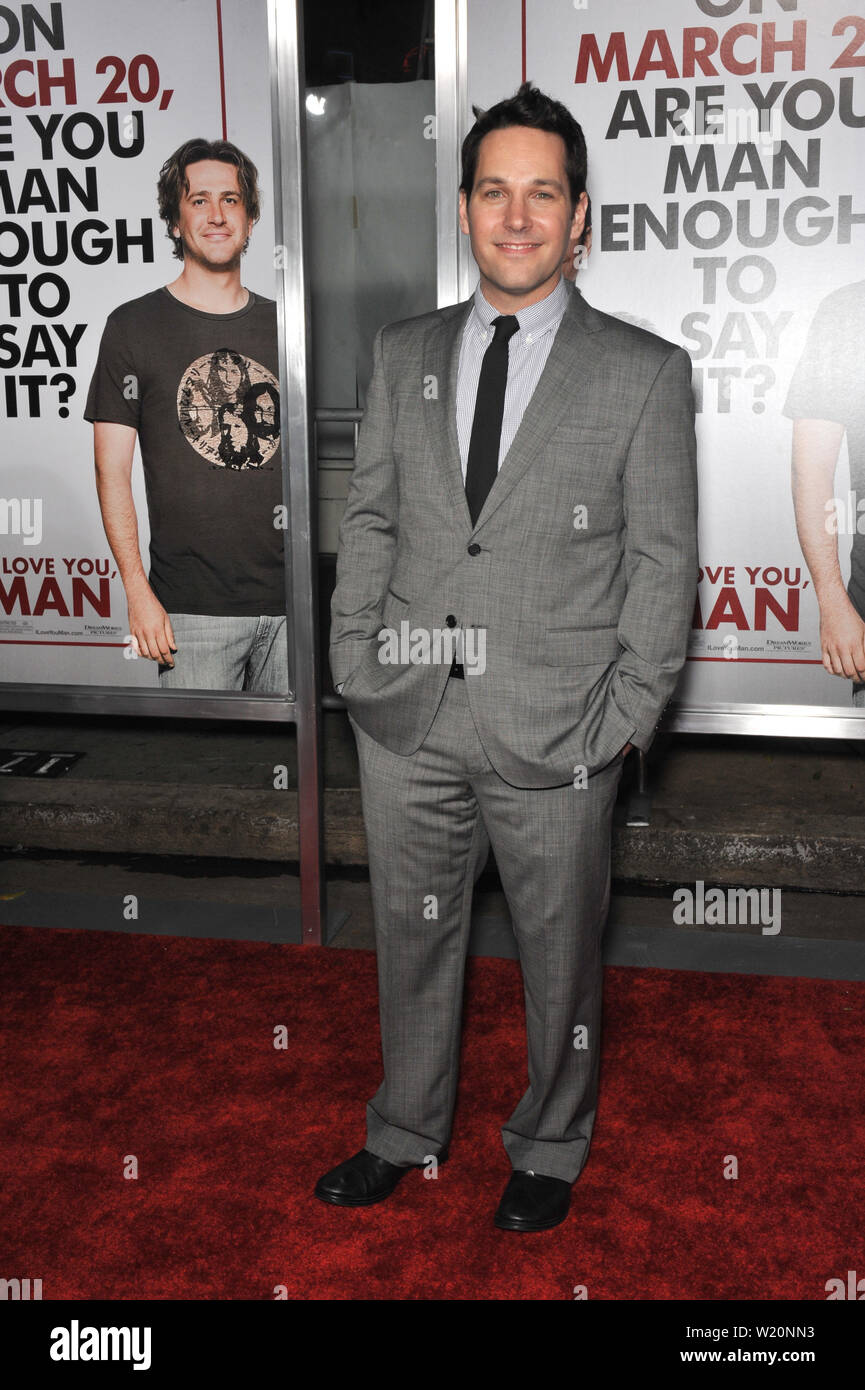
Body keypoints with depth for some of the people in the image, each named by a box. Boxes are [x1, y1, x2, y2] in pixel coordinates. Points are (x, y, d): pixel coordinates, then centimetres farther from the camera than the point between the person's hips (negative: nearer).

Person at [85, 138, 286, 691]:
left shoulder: (284, 326, 12)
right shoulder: (134, 327, 2)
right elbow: (112, 472, -1)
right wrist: (139, 592, -10)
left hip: (293, 602, 3)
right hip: (192, 608, -3)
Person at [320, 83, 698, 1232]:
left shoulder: (644, 372, -3)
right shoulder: (405, 353, 9)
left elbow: (662, 563, -4)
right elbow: (369, 517, 10)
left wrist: (620, 725, -9)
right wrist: (358, 664, 2)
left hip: (555, 736, -3)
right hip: (406, 720, 3)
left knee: (560, 955, 13)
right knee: (411, 938, 18)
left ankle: (550, 1149, 38)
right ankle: (406, 1133, 40)